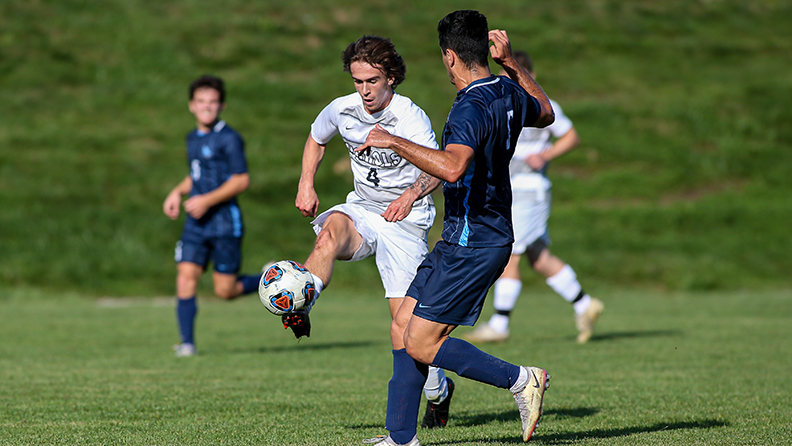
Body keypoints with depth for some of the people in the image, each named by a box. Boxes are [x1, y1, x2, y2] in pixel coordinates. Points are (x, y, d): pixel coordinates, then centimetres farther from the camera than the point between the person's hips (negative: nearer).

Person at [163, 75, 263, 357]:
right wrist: (178, 192, 10)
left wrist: (207, 200, -19)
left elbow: (241, 180, -13)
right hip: (196, 223, 6)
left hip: (224, 220, -6)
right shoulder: (193, 138, 14)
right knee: (186, 277, -9)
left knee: (225, 291, -2)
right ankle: (187, 342, -7)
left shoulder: (229, 139, -9)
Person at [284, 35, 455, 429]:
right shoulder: (342, 110, -3)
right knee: (332, 228, -34)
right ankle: (299, 308, -51)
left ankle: (437, 389, 15)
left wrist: (410, 196, -54)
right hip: (362, 208, 4)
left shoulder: (411, 118, -19)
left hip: (405, 219, -4)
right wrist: (306, 184, 3)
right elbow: (316, 140, 19)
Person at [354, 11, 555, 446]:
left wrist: (394, 141, -33)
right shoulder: (508, 93, 7)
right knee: (403, 326, 11)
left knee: (421, 345, -7)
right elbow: (545, 113, 30)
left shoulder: (471, 109, -22)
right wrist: (510, 63, 27)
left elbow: (453, 167, -41)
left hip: (472, 245, -10)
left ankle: (519, 379, -3)